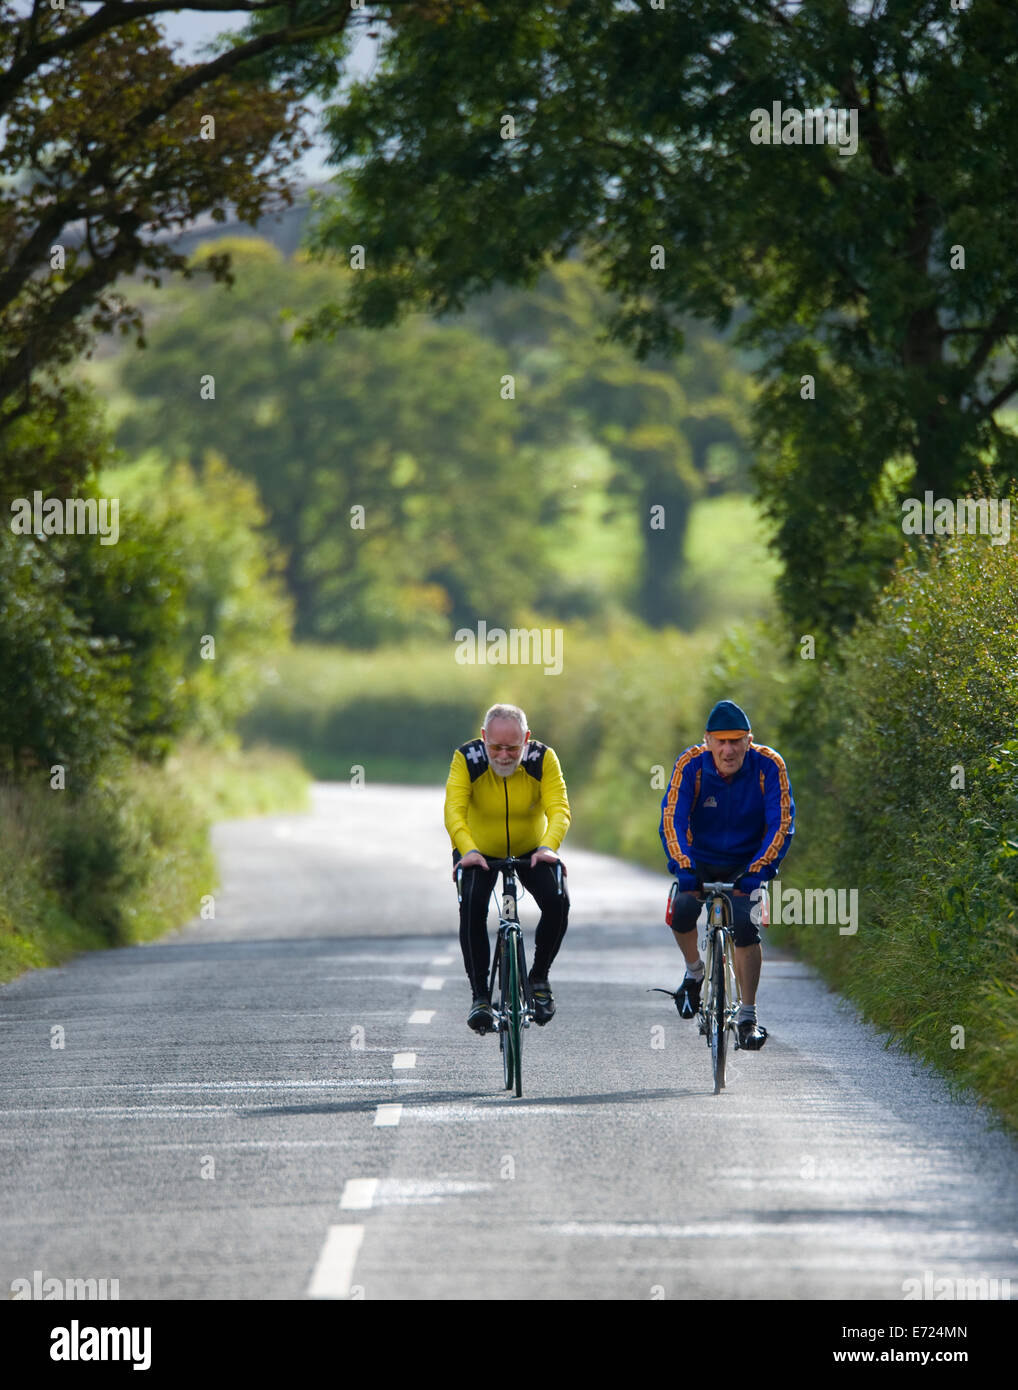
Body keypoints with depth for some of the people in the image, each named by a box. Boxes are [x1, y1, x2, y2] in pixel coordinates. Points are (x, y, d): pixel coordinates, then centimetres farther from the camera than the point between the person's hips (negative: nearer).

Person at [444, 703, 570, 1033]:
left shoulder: (543, 759, -22)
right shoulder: (467, 759, -25)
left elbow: (559, 810, -29)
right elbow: (454, 811, -33)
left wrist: (548, 847, -48)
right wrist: (468, 851, -50)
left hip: (531, 850, 1)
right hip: (479, 852, -1)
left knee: (557, 902, -21)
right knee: (472, 906, -25)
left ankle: (539, 978, 1)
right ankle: (480, 996, -13)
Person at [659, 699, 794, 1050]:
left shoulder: (769, 766, -20)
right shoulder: (691, 764, -19)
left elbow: (781, 826, -22)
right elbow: (672, 821, -25)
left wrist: (756, 872, -35)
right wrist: (683, 868, -40)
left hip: (747, 865, -1)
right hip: (701, 860, 1)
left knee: (745, 923, -22)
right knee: (682, 910, -26)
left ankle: (748, 1017, -11)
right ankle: (694, 971, 4)